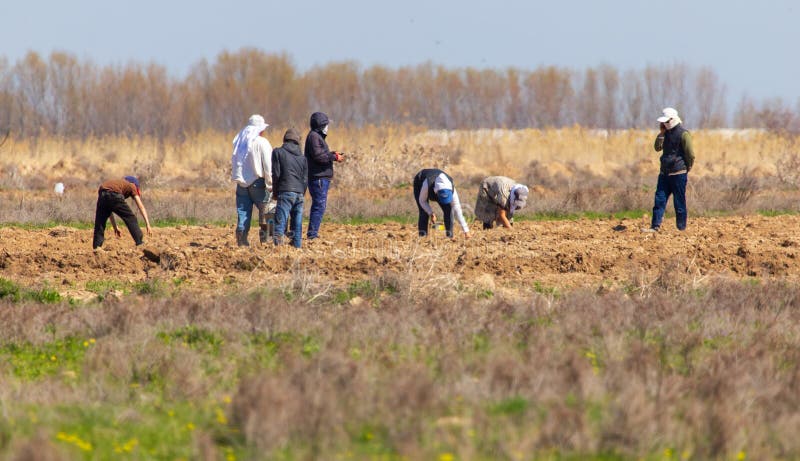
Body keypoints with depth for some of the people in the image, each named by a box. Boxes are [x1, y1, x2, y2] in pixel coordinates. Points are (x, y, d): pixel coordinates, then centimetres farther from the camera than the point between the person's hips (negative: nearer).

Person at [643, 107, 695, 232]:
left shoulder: (683, 133, -12)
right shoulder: (667, 133, 12)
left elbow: (690, 155, -11)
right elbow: (658, 148, 12)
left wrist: (687, 168, -1)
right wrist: (662, 133, 1)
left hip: (678, 174, -7)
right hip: (665, 172, 7)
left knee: (679, 202, -1)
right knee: (659, 199, 1)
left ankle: (681, 228, 6)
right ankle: (655, 226, 0)